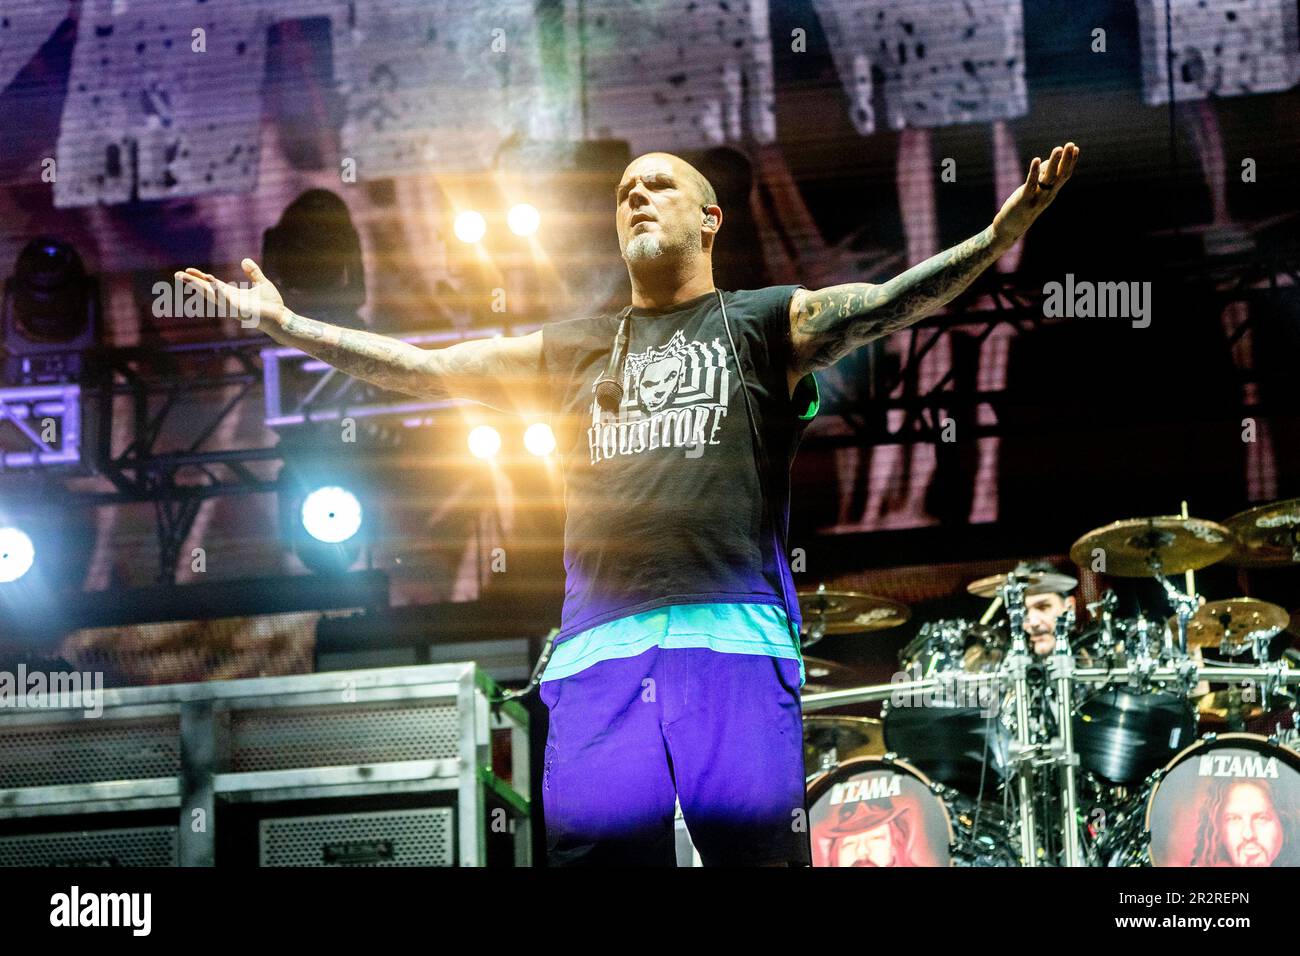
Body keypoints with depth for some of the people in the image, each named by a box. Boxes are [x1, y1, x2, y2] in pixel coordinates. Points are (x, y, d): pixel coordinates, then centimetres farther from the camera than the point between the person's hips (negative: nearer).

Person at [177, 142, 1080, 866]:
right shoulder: (572, 350, 27)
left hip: (734, 634, -3)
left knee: (753, 844, -13)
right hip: (600, 642, 3)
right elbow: (425, 367, 27)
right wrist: (287, 324, 22)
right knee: (594, 847, -5)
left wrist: (998, 236, -17)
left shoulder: (764, 322, 16)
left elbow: (880, 304, 0)